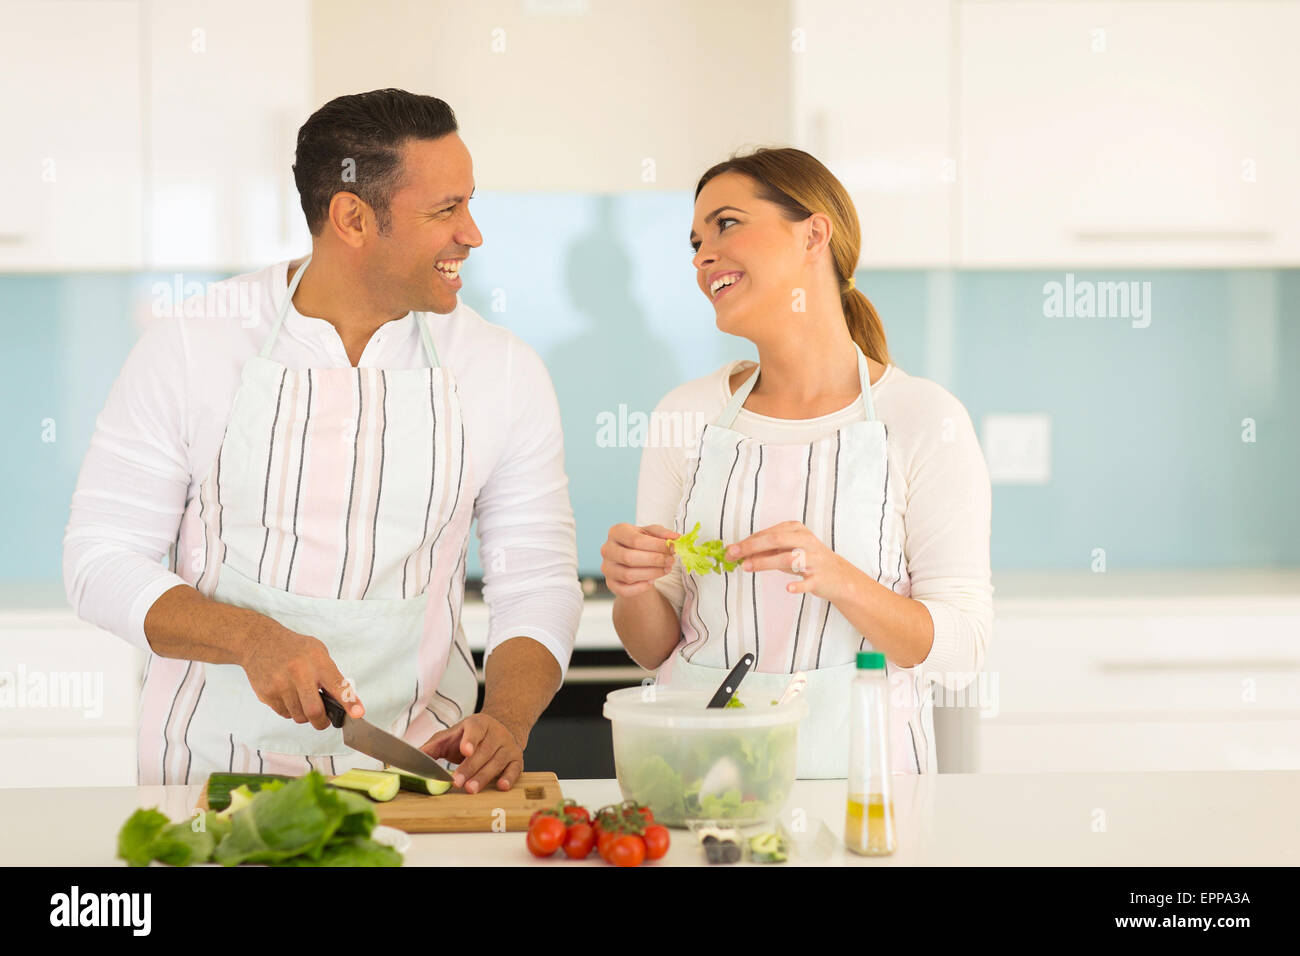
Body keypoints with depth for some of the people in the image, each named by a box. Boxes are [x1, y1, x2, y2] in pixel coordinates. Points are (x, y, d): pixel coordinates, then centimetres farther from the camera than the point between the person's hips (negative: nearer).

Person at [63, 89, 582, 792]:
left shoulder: (504, 371, 4)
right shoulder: (189, 347, -2)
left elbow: (537, 586, 7)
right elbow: (100, 562, -1)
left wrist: (505, 721, -13)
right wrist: (250, 637, -18)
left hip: (414, 761, 1)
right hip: (217, 757, -1)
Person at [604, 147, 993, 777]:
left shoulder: (924, 418, -1)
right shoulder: (686, 414, 8)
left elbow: (959, 652, -4)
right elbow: (657, 649, 13)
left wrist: (836, 579, -19)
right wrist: (634, 592, -7)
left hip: (854, 761, -2)